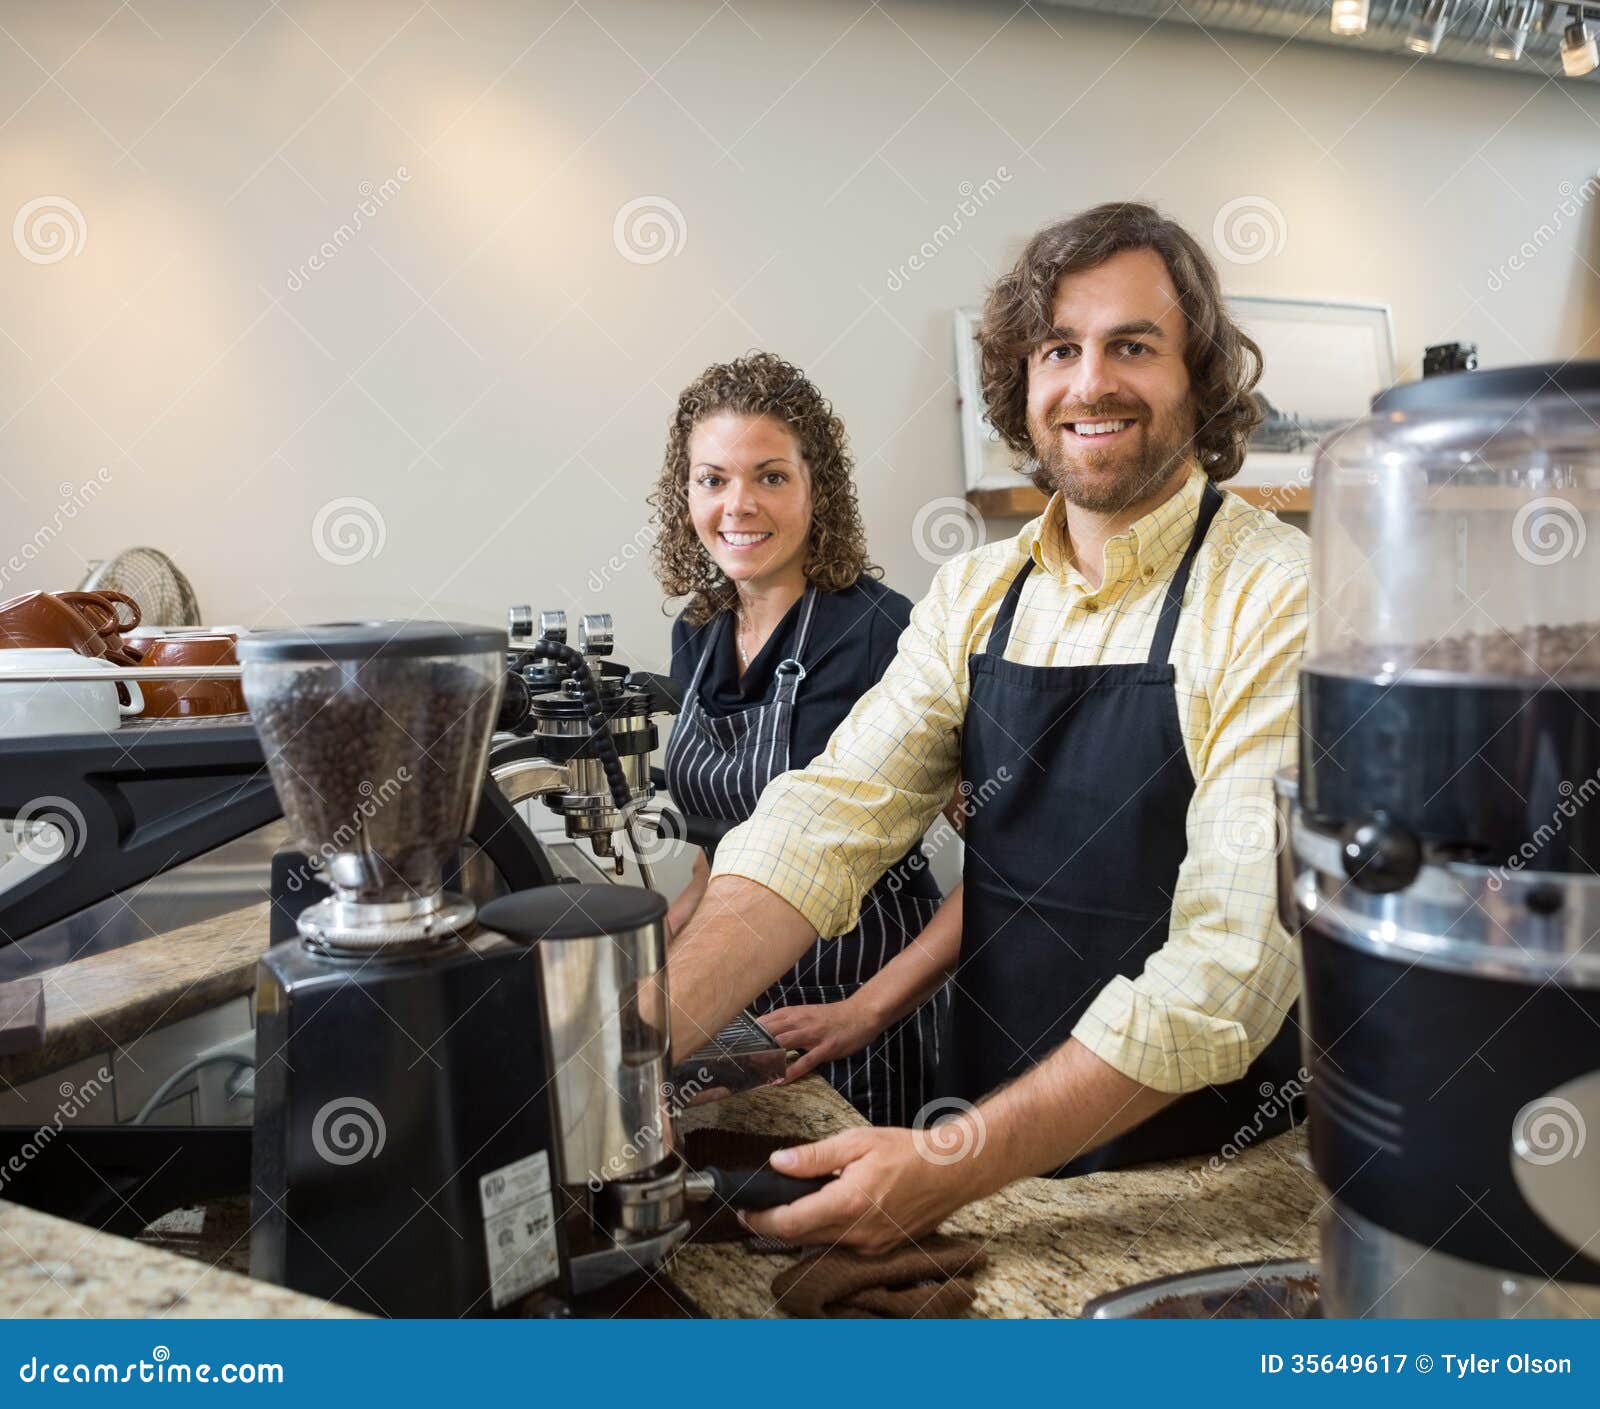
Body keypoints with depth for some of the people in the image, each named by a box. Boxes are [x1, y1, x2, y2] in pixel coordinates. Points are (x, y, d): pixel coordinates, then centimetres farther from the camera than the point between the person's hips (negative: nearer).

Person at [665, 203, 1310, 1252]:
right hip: (983, 1151, 5)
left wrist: (956, 1170, -29)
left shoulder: (1282, 598, -17)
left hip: (1194, 1186, -4)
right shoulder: (975, 596, 0)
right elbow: (832, 816, -10)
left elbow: (1236, 956, -24)